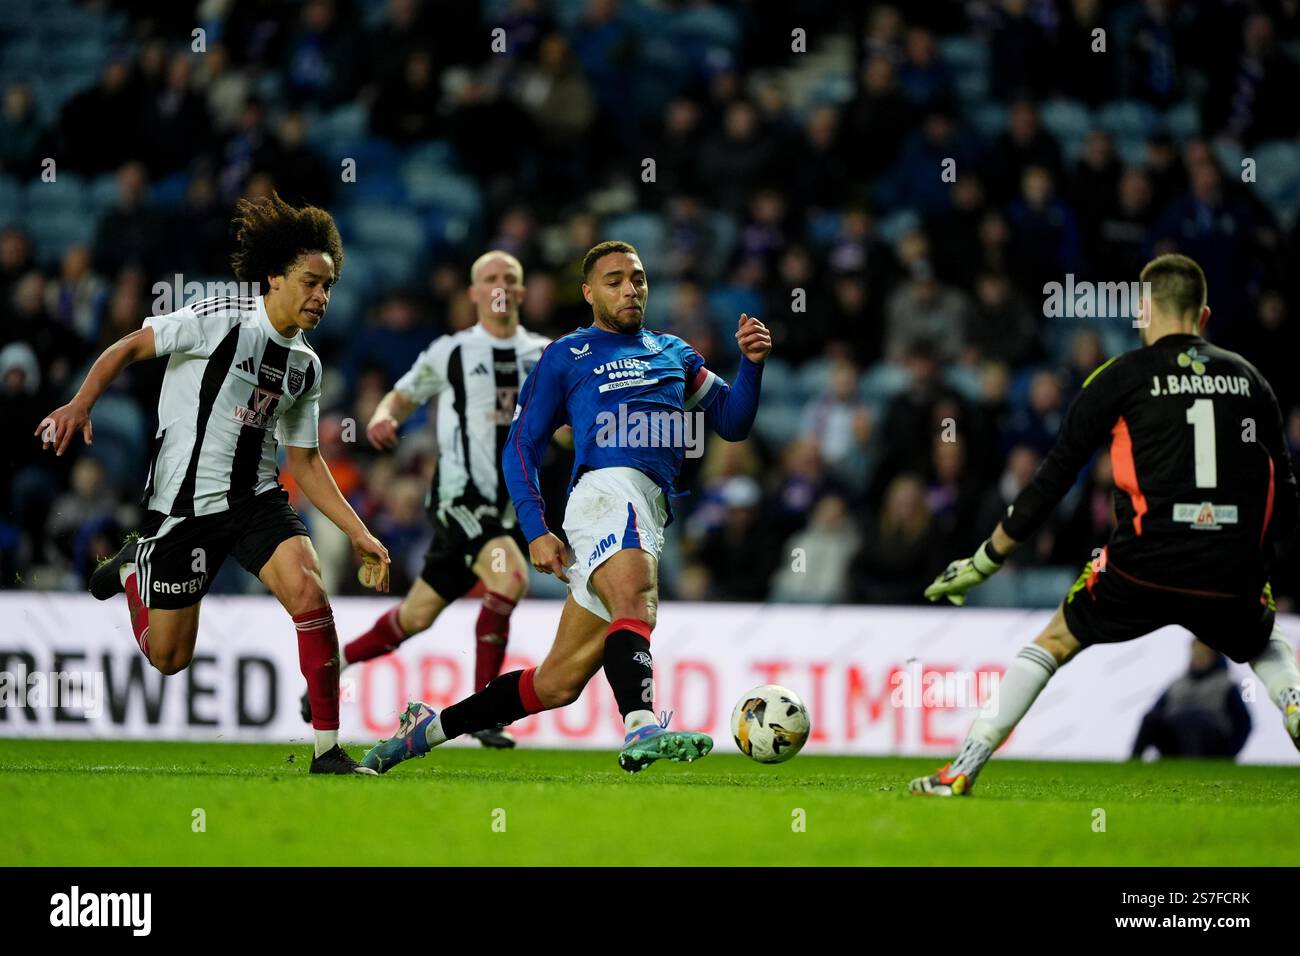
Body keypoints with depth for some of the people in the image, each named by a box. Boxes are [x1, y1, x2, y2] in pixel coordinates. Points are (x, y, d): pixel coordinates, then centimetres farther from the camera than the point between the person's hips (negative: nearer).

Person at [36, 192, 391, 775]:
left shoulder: (305, 365, 7)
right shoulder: (221, 320, -11)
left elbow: (305, 461, 14)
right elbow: (130, 347, -6)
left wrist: (358, 533, 7)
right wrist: (80, 404, -20)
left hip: (257, 498, 4)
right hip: (183, 503, -4)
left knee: (309, 593, -23)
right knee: (168, 658, 4)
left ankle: (328, 750, -16)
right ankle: (134, 569, 38)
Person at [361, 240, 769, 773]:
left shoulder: (674, 352, 29)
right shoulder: (566, 356, 15)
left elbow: (733, 423, 25)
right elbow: (521, 445, 12)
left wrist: (751, 365, 5)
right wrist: (536, 531, -2)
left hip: (649, 517, 5)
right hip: (607, 489, -5)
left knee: (558, 683, 4)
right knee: (634, 602, -37)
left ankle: (426, 728, 16)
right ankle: (642, 731, -59)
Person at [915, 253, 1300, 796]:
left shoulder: (1121, 378, 5)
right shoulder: (1248, 378, 14)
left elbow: (1054, 479, 6)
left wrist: (983, 563, 13)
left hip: (1144, 565, -2)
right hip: (1232, 577, 2)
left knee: (1055, 642, 19)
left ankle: (960, 773, 14)